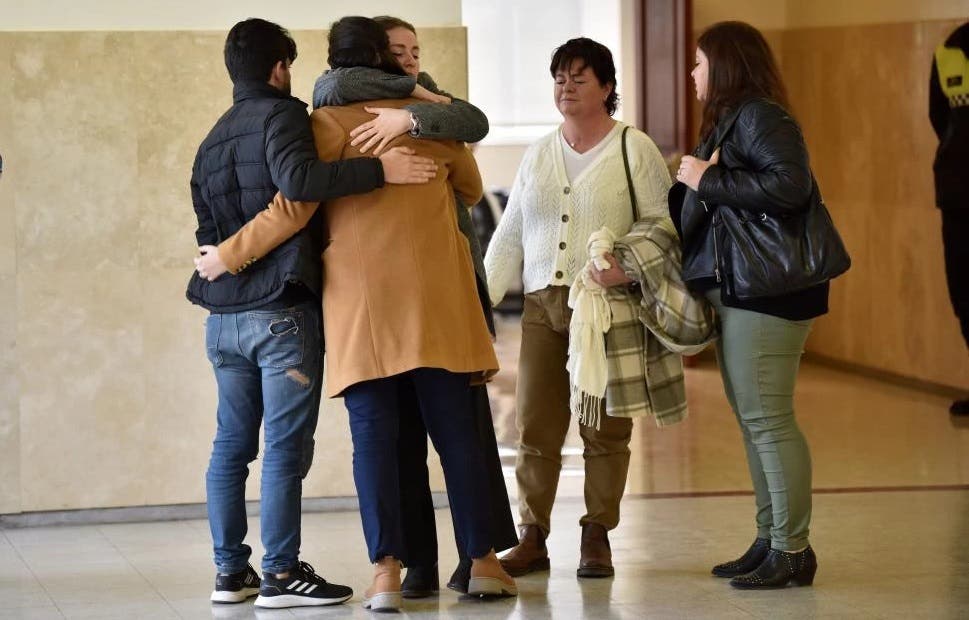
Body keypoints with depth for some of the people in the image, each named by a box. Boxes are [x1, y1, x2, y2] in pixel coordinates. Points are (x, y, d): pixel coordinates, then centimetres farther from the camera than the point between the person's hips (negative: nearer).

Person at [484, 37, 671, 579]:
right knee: (535, 427, 2)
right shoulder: (539, 155, 14)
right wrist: (483, 298, 6)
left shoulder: (635, 148, 0)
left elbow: (663, 223, -3)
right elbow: (509, 236, 15)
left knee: (605, 428, 0)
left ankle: (597, 539, 9)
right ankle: (533, 540, 7)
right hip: (544, 304, 4)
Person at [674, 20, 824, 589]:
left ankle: (792, 551, -4)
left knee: (767, 420, -8)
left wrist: (708, 181, -18)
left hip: (763, 290, -10)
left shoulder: (760, 116, -11)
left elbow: (790, 185, -26)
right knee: (753, 420, 12)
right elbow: (701, 209, 17)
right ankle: (771, 542, 17)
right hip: (732, 288, 10)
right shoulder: (727, 121, 17)